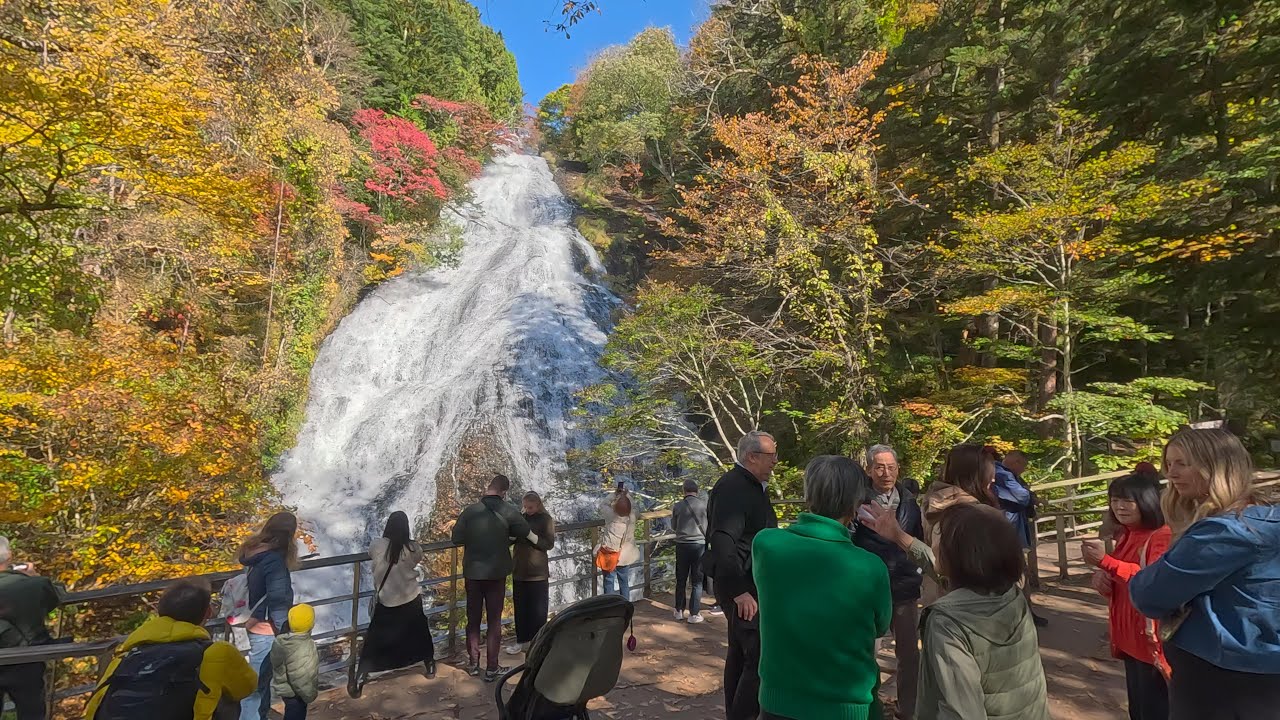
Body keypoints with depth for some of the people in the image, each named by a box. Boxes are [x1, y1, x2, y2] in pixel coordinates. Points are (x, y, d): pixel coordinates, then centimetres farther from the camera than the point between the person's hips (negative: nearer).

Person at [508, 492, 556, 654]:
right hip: (520, 570, 4)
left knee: (538, 609, 5)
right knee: (520, 607, 11)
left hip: (538, 572, -4)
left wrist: (529, 536, -22)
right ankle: (522, 641, 23)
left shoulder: (545, 519, -6)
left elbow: (549, 544, -12)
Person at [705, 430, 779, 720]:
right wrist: (739, 592, -26)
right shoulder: (731, 487, -21)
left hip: (751, 583, 10)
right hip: (740, 587, -10)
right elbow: (722, 544, -27)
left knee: (741, 653, 19)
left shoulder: (754, 485, 10)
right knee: (761, 658, -9)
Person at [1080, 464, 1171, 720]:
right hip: (1130, 639, 9)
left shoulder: (1162, 536, -16)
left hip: (1153, 641, -9)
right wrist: (1103, 580, -1)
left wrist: (1105, 561, -36)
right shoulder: (1127, 536, 12)